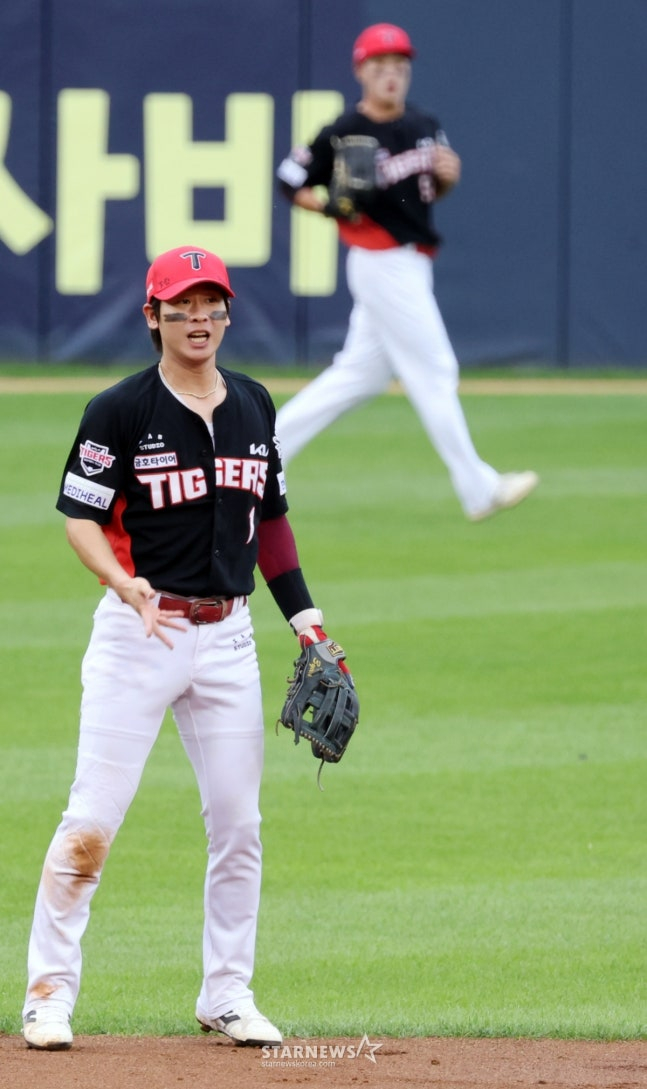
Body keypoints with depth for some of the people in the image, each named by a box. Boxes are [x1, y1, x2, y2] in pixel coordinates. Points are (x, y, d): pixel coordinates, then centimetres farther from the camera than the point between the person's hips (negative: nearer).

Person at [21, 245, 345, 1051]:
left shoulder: (253, 406, 11)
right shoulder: (121, 411, -7)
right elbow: (80, 517, -9)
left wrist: (302, 613, 13)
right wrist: (125, 584, -27)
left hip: (227, 638, 5)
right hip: (138, 631, -5)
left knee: (237, 824, 6)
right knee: (92, 820, -7)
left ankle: (226, 997, 16)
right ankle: (49, 993, -1)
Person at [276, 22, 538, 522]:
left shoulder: (424, 127, 7)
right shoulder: (343, 135, -13)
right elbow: (292, 183, -5)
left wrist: (447, 176, -4)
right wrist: (334, 208, -22)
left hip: (413, 265, 8)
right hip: (383, 263, -8)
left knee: (361, 373, 13)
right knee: (433, 371, -5)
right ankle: (479, 490, 0)